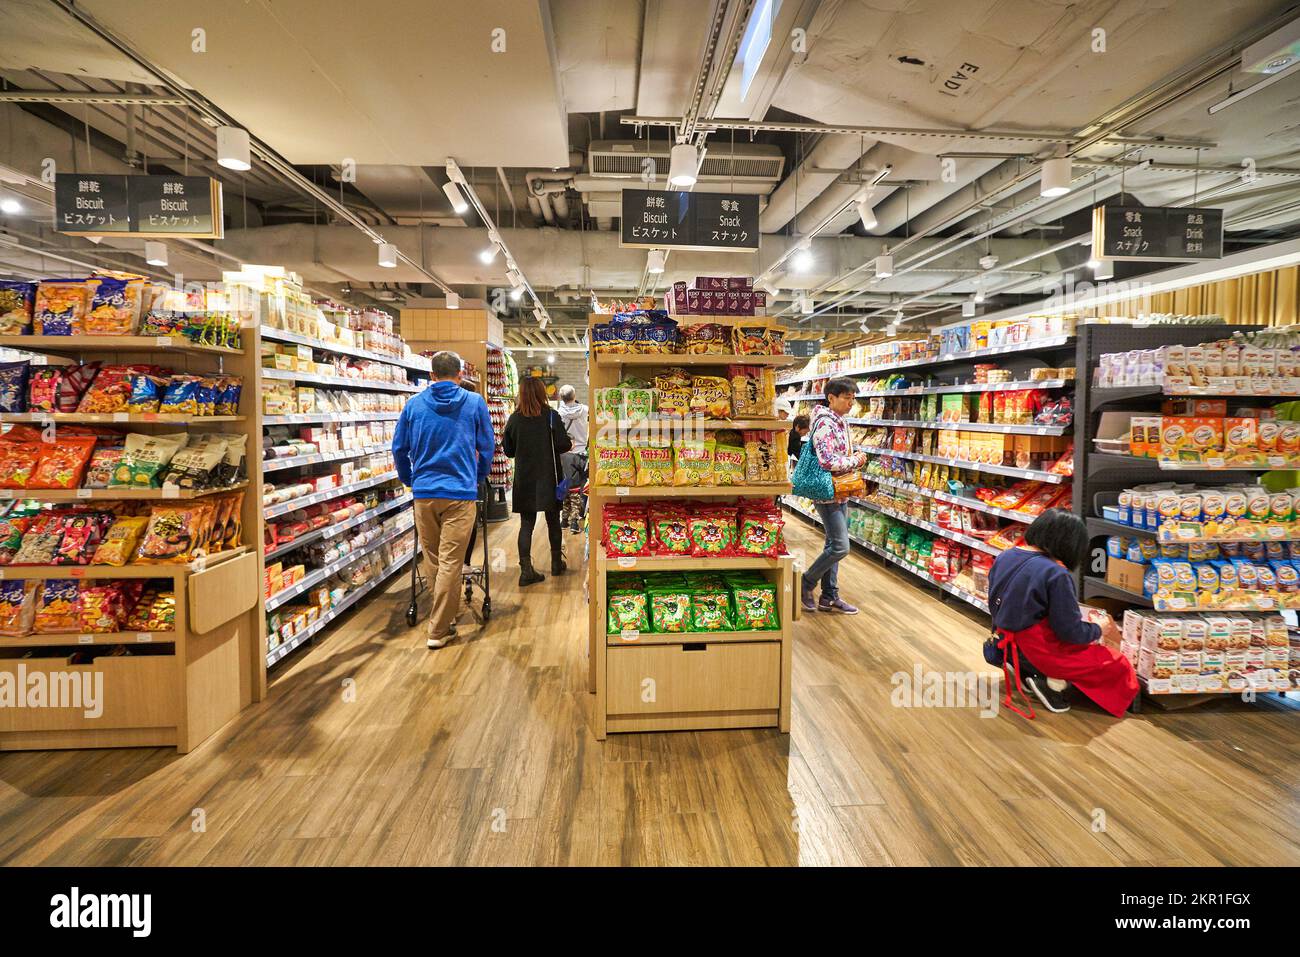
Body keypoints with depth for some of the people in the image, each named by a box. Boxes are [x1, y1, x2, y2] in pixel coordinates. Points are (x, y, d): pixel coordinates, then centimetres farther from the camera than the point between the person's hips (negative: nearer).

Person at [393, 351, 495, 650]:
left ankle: (446, 616, 30)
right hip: (460, 492, -3)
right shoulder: (474, 402, 0)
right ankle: (439, 630, 4)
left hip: (424, 492, 3)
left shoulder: (414, 404, 5)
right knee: (451, 562, 1)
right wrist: (479, 478, 23)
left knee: (433, 559, 16)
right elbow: (487, 447, 6)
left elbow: (399, 448, 9)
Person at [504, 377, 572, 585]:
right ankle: (556, 563, 28)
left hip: (524, 480, 1)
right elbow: (564, 444, -14)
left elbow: (508, 450, 4)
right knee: (553, 521, 14)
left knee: (526, 524, 4)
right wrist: (559, 445, 8)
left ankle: (526, 570, -2)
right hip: (548, 478, -1)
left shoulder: (514, 419, -3)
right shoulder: (551, 416, -10)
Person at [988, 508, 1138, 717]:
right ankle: (1053, 682, -2)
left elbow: (995, 605, 9)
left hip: (1009, 646, 8)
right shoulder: (1056, 574, -23)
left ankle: (1023, 669, 13)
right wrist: (1099, 629, 3)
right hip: (1039, 651, -8)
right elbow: (1071, 631, -16)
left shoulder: (1004, 557, -2)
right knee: (1116, 666, 10)